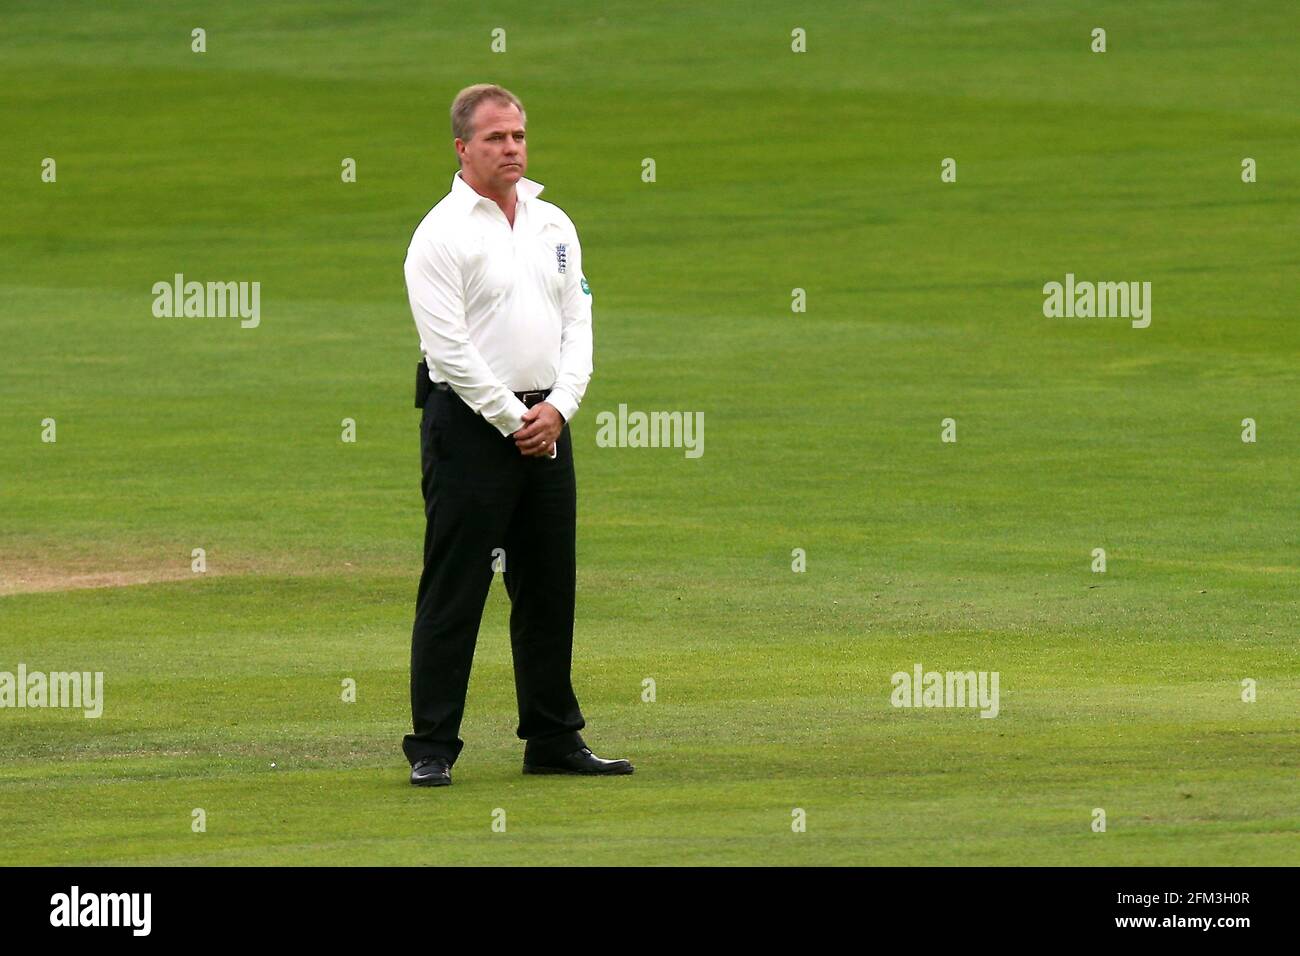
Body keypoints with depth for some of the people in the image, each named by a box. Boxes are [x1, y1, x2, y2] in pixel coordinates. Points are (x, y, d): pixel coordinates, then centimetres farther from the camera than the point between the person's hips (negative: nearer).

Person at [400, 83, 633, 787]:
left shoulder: (553, 226, 12)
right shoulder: (441, 234, -8)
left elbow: (577, 325, 11)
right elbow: (448, 346, -14)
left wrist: (558, 407, -4)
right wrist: (513, 419, -13)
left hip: (545, 424, 7)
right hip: (471, 426, -7)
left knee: (549, 588, 11)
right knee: (453, 590, -6)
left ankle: (554, 739, 19)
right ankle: (432, 747, -3)